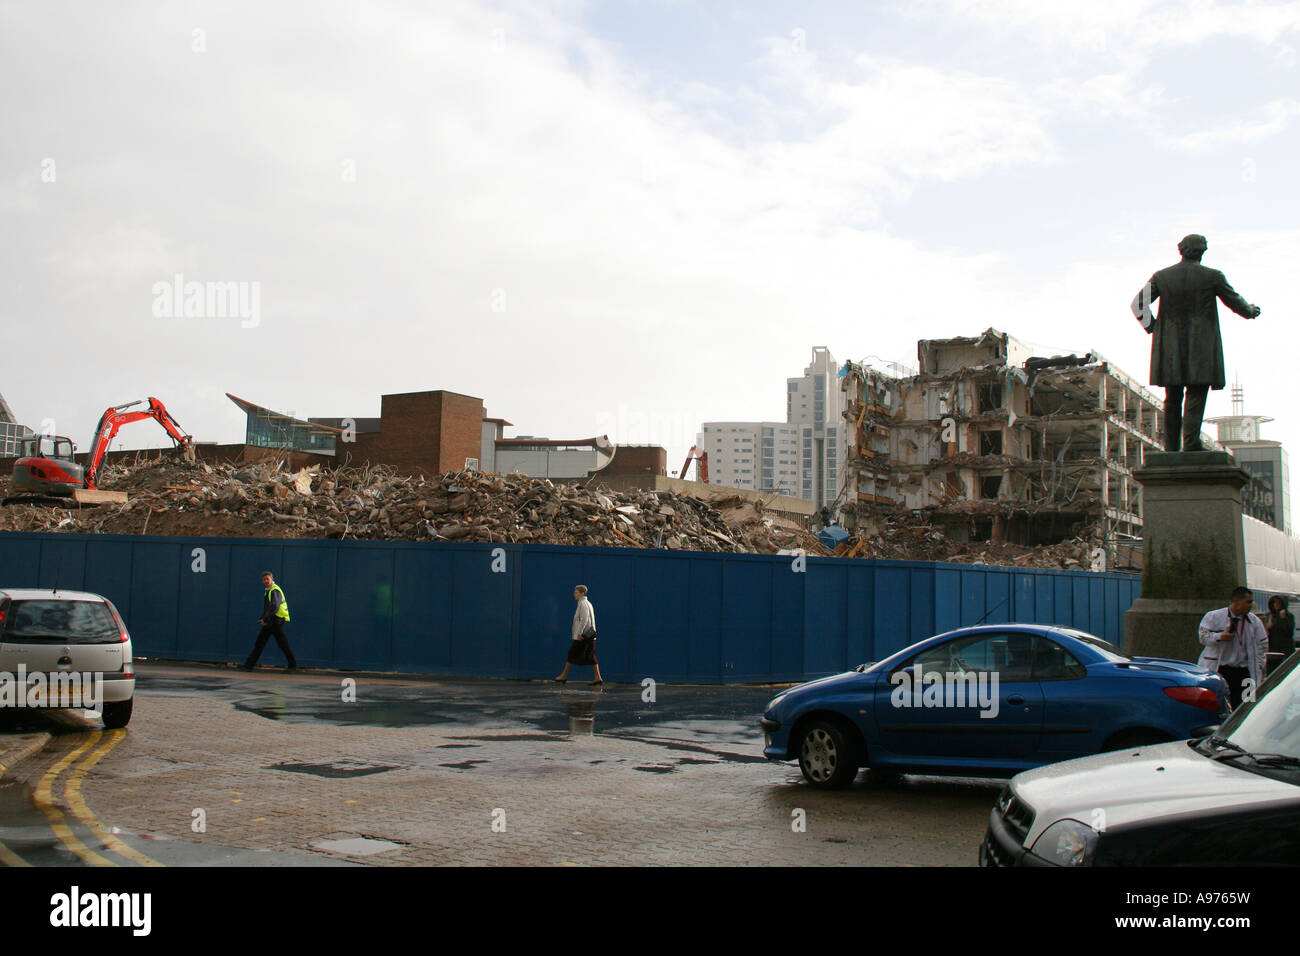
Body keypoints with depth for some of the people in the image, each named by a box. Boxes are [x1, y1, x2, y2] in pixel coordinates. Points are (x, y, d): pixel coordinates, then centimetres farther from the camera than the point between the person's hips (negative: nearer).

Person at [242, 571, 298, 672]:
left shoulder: (275, 591, -13)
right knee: (259, 643, 7)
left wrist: (266, 620, -23)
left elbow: (274, 607, -24)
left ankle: (293, 665, 7)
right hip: (269, 622, 9)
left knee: (283, 644, -3)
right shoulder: (268, 591, 16)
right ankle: (249, 665, 8)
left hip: (276, 621, -9)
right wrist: (262, 619, 11)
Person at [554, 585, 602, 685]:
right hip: (590, 636, 9)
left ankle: (564, 676, 7)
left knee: (571, 655, 0)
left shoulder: (583, 604, -10)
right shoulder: (588, 603, 19)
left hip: (581, 636, -9)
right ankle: (598, 678, -2)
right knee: (591, 656, 4)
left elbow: (585, 620, -20)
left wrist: (580, 633, -22)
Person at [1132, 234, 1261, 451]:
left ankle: (1171, 447, 9)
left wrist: (1152, 327, 11)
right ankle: (1191, 442, -14)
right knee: (1196, 395, -3)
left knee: (1172, 399, 9)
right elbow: (1235, 301, 9)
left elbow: (1138, 303, 2)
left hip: (1170, 349, 3)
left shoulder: (1161, 277, 5)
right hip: (1201, 349, -3)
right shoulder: (1212, 277, -1)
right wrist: (1252, 311, 29)